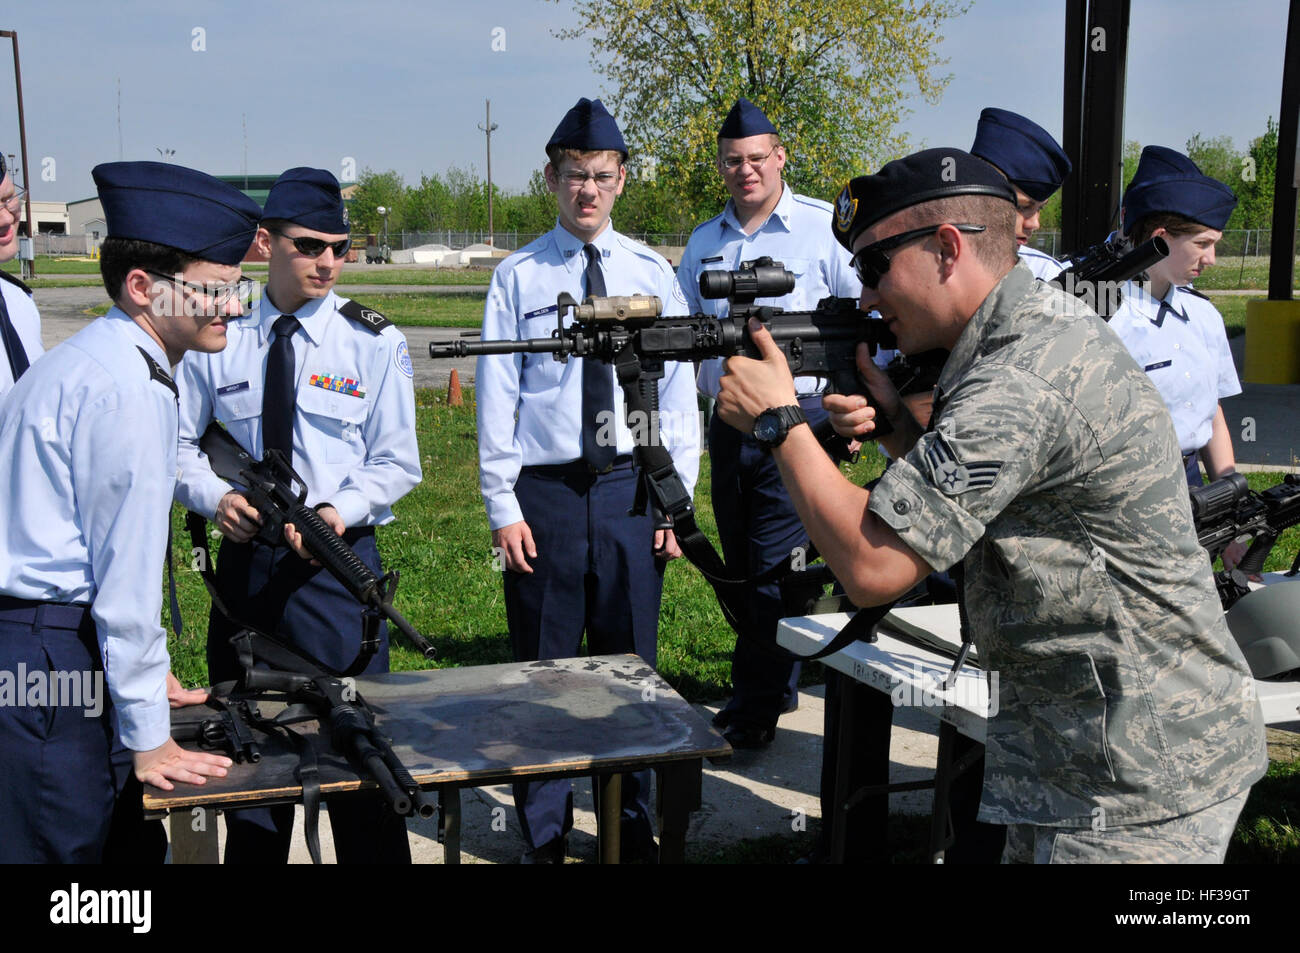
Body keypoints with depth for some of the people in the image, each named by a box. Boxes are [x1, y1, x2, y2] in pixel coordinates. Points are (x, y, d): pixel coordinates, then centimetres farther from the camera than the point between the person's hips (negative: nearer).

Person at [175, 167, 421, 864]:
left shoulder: (373, 342, -3)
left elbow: (396, 463, -3)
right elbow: (178, 442, 7)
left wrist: (339, 512, -20)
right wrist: (215, 497, -13)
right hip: (244, 556, 3)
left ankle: (372, 855, 19)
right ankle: (252, 854, 32)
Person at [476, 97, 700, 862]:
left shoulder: (652, 273, 6)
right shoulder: (518, 277, 1)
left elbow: (678, 393, 6)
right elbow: (497, 399, -1)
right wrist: (503, 507, -7)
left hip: (630, 487, 2)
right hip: (545, 490, -1)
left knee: (632, 662, 11)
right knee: (545, 665, 7)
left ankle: (633, 829, 27)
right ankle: (545, 835, 23)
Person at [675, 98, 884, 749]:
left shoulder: (826, 230, -4)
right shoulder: (702, 243, 13)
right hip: (729, 423, 6)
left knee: (775, 572, -5)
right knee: (741, 568, 13)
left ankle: (755, 708, 7)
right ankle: (777, 685, 29)